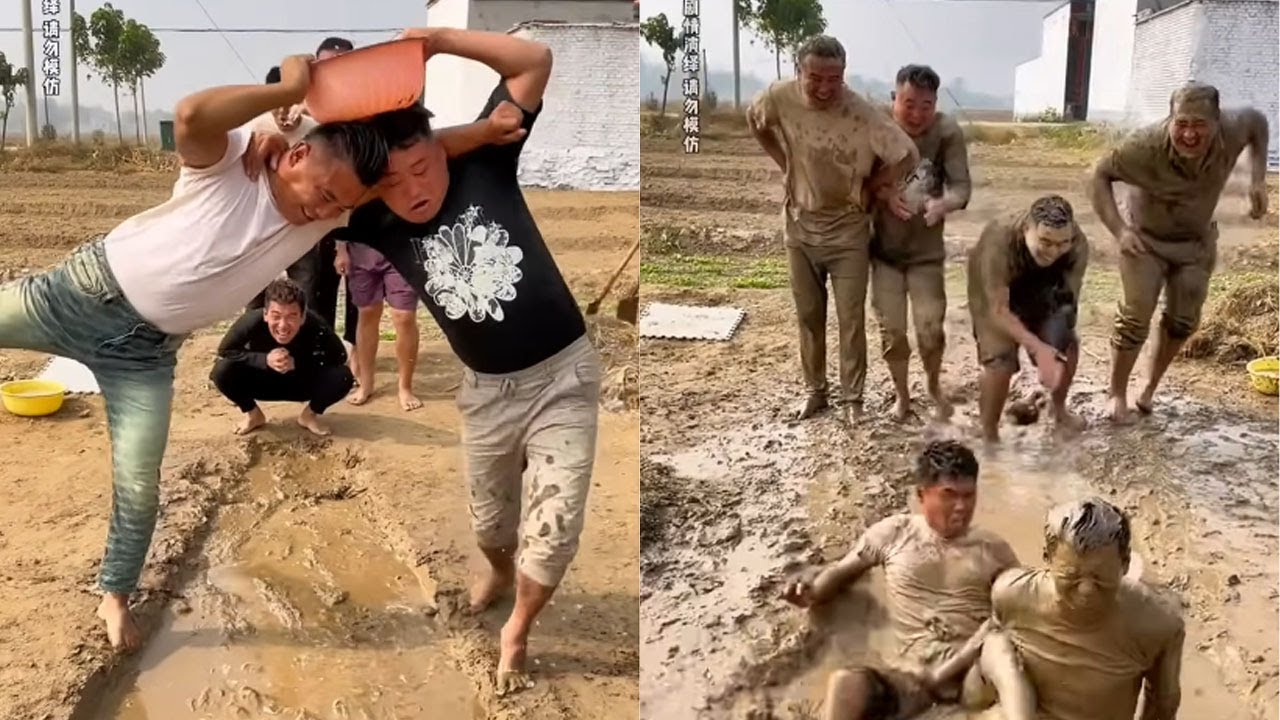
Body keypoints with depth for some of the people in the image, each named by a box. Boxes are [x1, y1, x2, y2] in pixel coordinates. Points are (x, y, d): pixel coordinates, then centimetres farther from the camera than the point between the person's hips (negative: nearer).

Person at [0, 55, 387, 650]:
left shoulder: (330, 216, -9)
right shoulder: (230, 158, -21)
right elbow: (190, 115, -44)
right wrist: (290, 89, -36)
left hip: (145, 349, 3)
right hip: (89, 292, -3)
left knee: (138, 486, 3)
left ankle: (115, 598, 25)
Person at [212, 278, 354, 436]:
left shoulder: (316, 326, -33)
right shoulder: (252, 321, -33)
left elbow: (340, 357, -20)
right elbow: (224, 351, -20)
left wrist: (297, 363, -32)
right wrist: (264, 360, -35)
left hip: (302, 384, 0)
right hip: (262, 383, 0)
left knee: (343, 377, -27)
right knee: (222, 370, -26)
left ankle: (310, 414, 5)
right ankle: (253, 414, 5)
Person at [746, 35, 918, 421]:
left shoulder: (862, 114, -25)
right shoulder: (780, 97, -14)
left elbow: (907, 156, -23)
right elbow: (754, 121, 8)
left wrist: (867, 187, -11)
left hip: (848, 231, -3)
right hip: (799, 227, 3)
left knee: (850, 320, 5)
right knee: (808, 316, 16)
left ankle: (853, 400, 21)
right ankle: (816, 391, 33)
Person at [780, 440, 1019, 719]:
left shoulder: (993, 549, 14)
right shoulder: (894, 532, 12)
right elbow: (840, 572, 17)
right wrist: (808, 589, -7)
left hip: (973, 666, 0)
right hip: (914, 668, 0)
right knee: (845, 683, -32)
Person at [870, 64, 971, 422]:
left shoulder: (948, 133, -14)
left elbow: (961, 186, -16)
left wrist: (942, 205, -38)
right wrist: (885, 194, -24)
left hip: (926, 250, -1)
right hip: (884, 249, 1)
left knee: (930, 326, -2)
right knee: (891, 329, 4)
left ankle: (934, 386, 28)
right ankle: (901, 392, 28)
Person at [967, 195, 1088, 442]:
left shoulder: (1078, 245, -29)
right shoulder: (998, 242, -40)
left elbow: (1069, 300, -19)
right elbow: (998, 311, -35)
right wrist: (1038, 348, -45)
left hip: (1040, 289, 4)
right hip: (994, 294, -4)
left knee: (1067, 344, -11)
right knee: (1000, 361, -20)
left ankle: (1060, 410, 19)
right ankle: (988, 436, 0)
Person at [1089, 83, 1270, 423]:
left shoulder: (1232, 129, -25)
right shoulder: (1146, 145, -36)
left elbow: (1258, 121, 0)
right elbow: (1099, 176, -24)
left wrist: (1258, 180, -8)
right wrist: (1119, 229, -32)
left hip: (1197, 241, 4)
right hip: (1144, 236, -4)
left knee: (1183, 321, 10)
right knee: (1136, 317, -6)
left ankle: (1151, 387, 31)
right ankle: (1117, 394, 11)